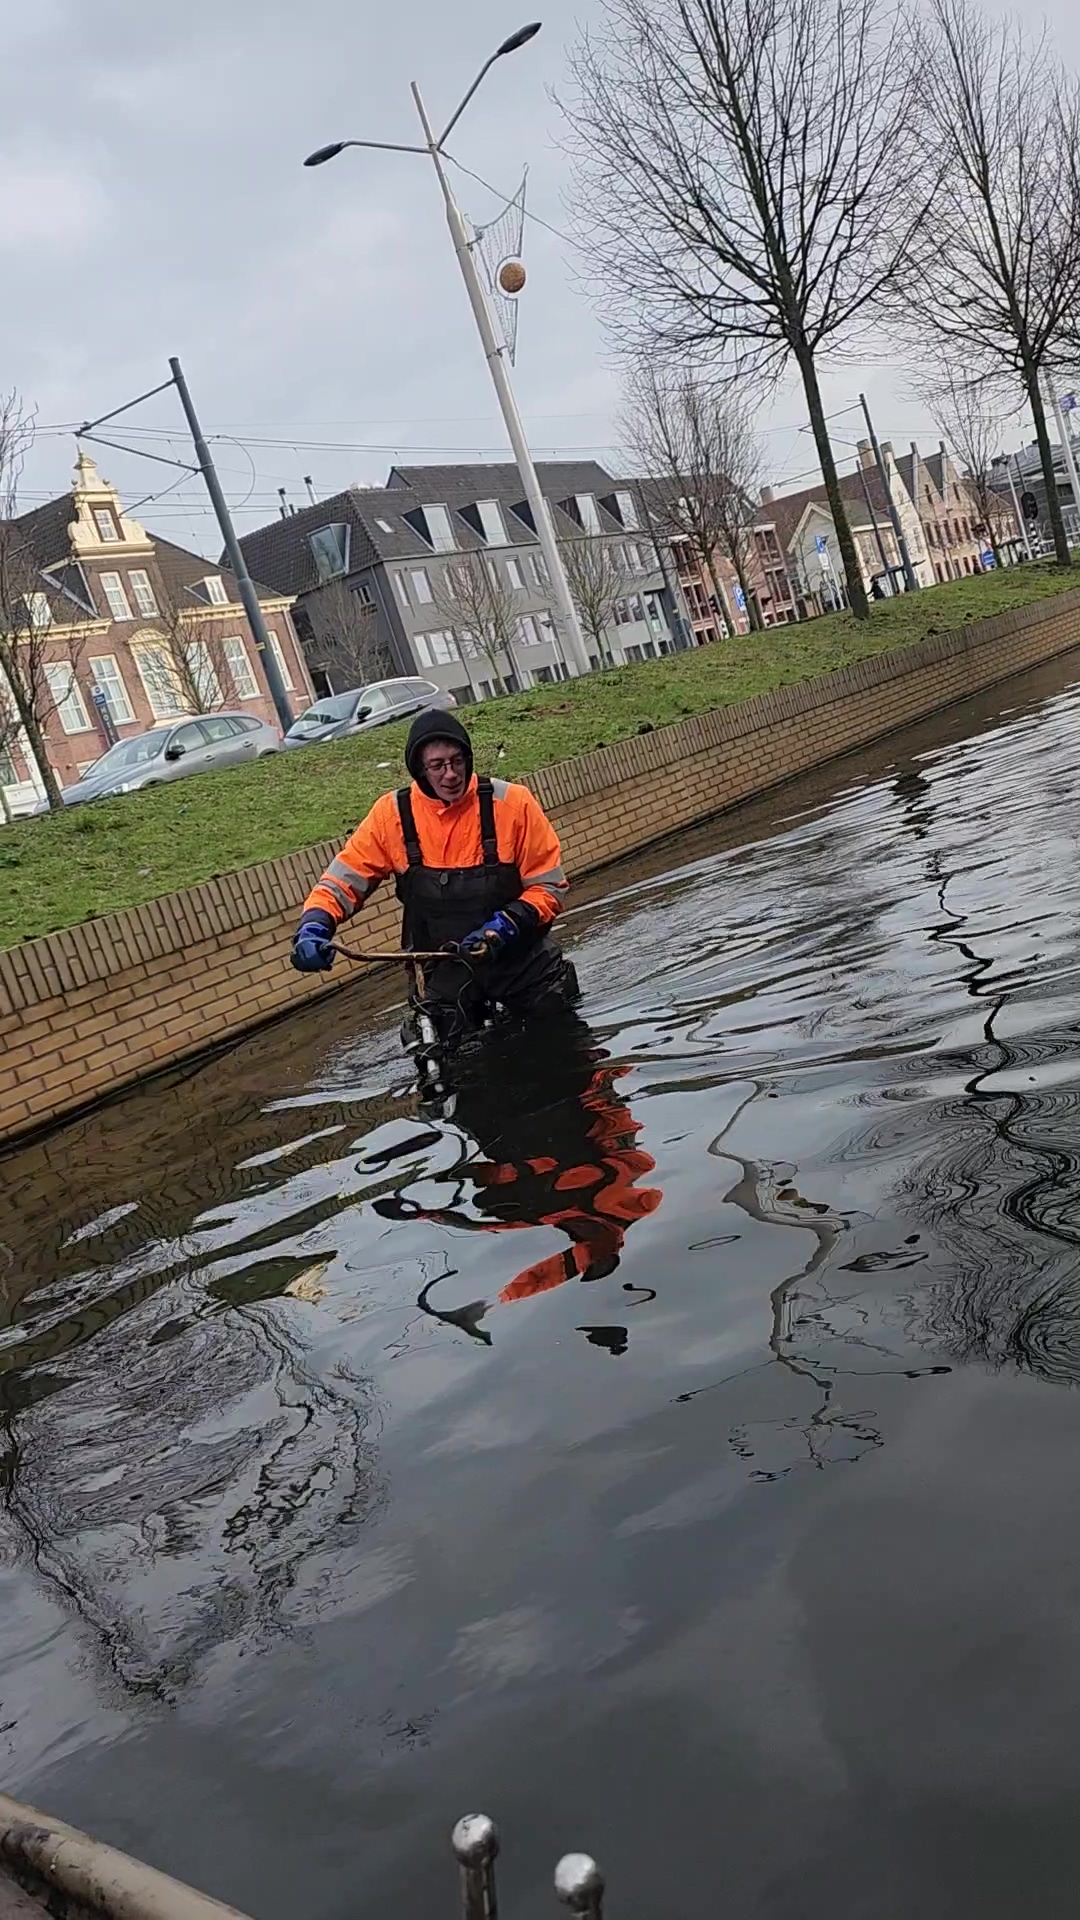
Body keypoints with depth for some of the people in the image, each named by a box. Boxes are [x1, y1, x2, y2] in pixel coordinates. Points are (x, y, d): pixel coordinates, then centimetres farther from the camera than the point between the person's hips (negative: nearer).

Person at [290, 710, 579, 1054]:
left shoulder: (511, 803, -11)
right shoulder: (392, 815, -6)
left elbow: (550, 886, -7)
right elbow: (343, 879, -1)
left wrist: (506, 926, -22)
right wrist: (314, 927, -19)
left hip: (523, 958, 0)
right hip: (443, 973, 1)